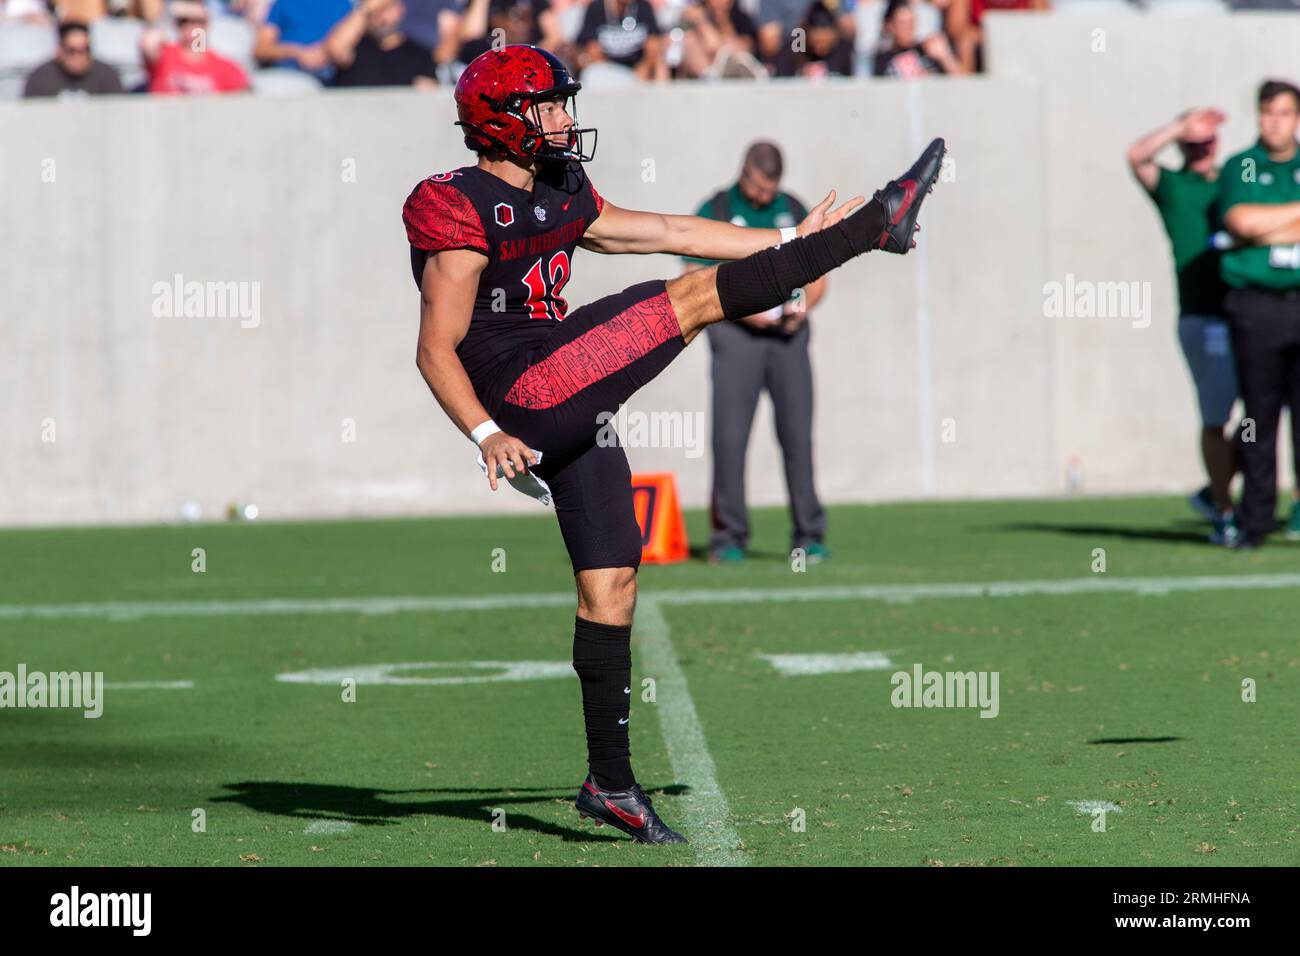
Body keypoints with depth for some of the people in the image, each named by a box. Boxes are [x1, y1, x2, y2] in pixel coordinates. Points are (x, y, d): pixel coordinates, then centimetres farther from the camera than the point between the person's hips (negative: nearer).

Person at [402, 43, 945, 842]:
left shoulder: (558, 197, 16)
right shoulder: (460, 211, -10)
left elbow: (664, 232, 22)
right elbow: (436, 351, -14)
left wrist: (782, 243, 21)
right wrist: (487, 436, -27)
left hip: (574, 408, 9)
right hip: (523, 400, -9)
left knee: (612, 581, 7)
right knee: (694, 297, -11)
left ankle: (610, 780, 13)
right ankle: (877, 224, -4)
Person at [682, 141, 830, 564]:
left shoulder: (794, 211, 11)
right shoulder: (714, 212, 1)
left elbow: (817, 274, 16)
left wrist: (803, 307, -5)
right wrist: (742, 310, -15)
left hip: (788, 335, 3)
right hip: (735, 335, -3)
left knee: (798, 434, -1)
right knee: (730, 437, -6)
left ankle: (809, 536, 3)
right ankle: (729, 537, 1)